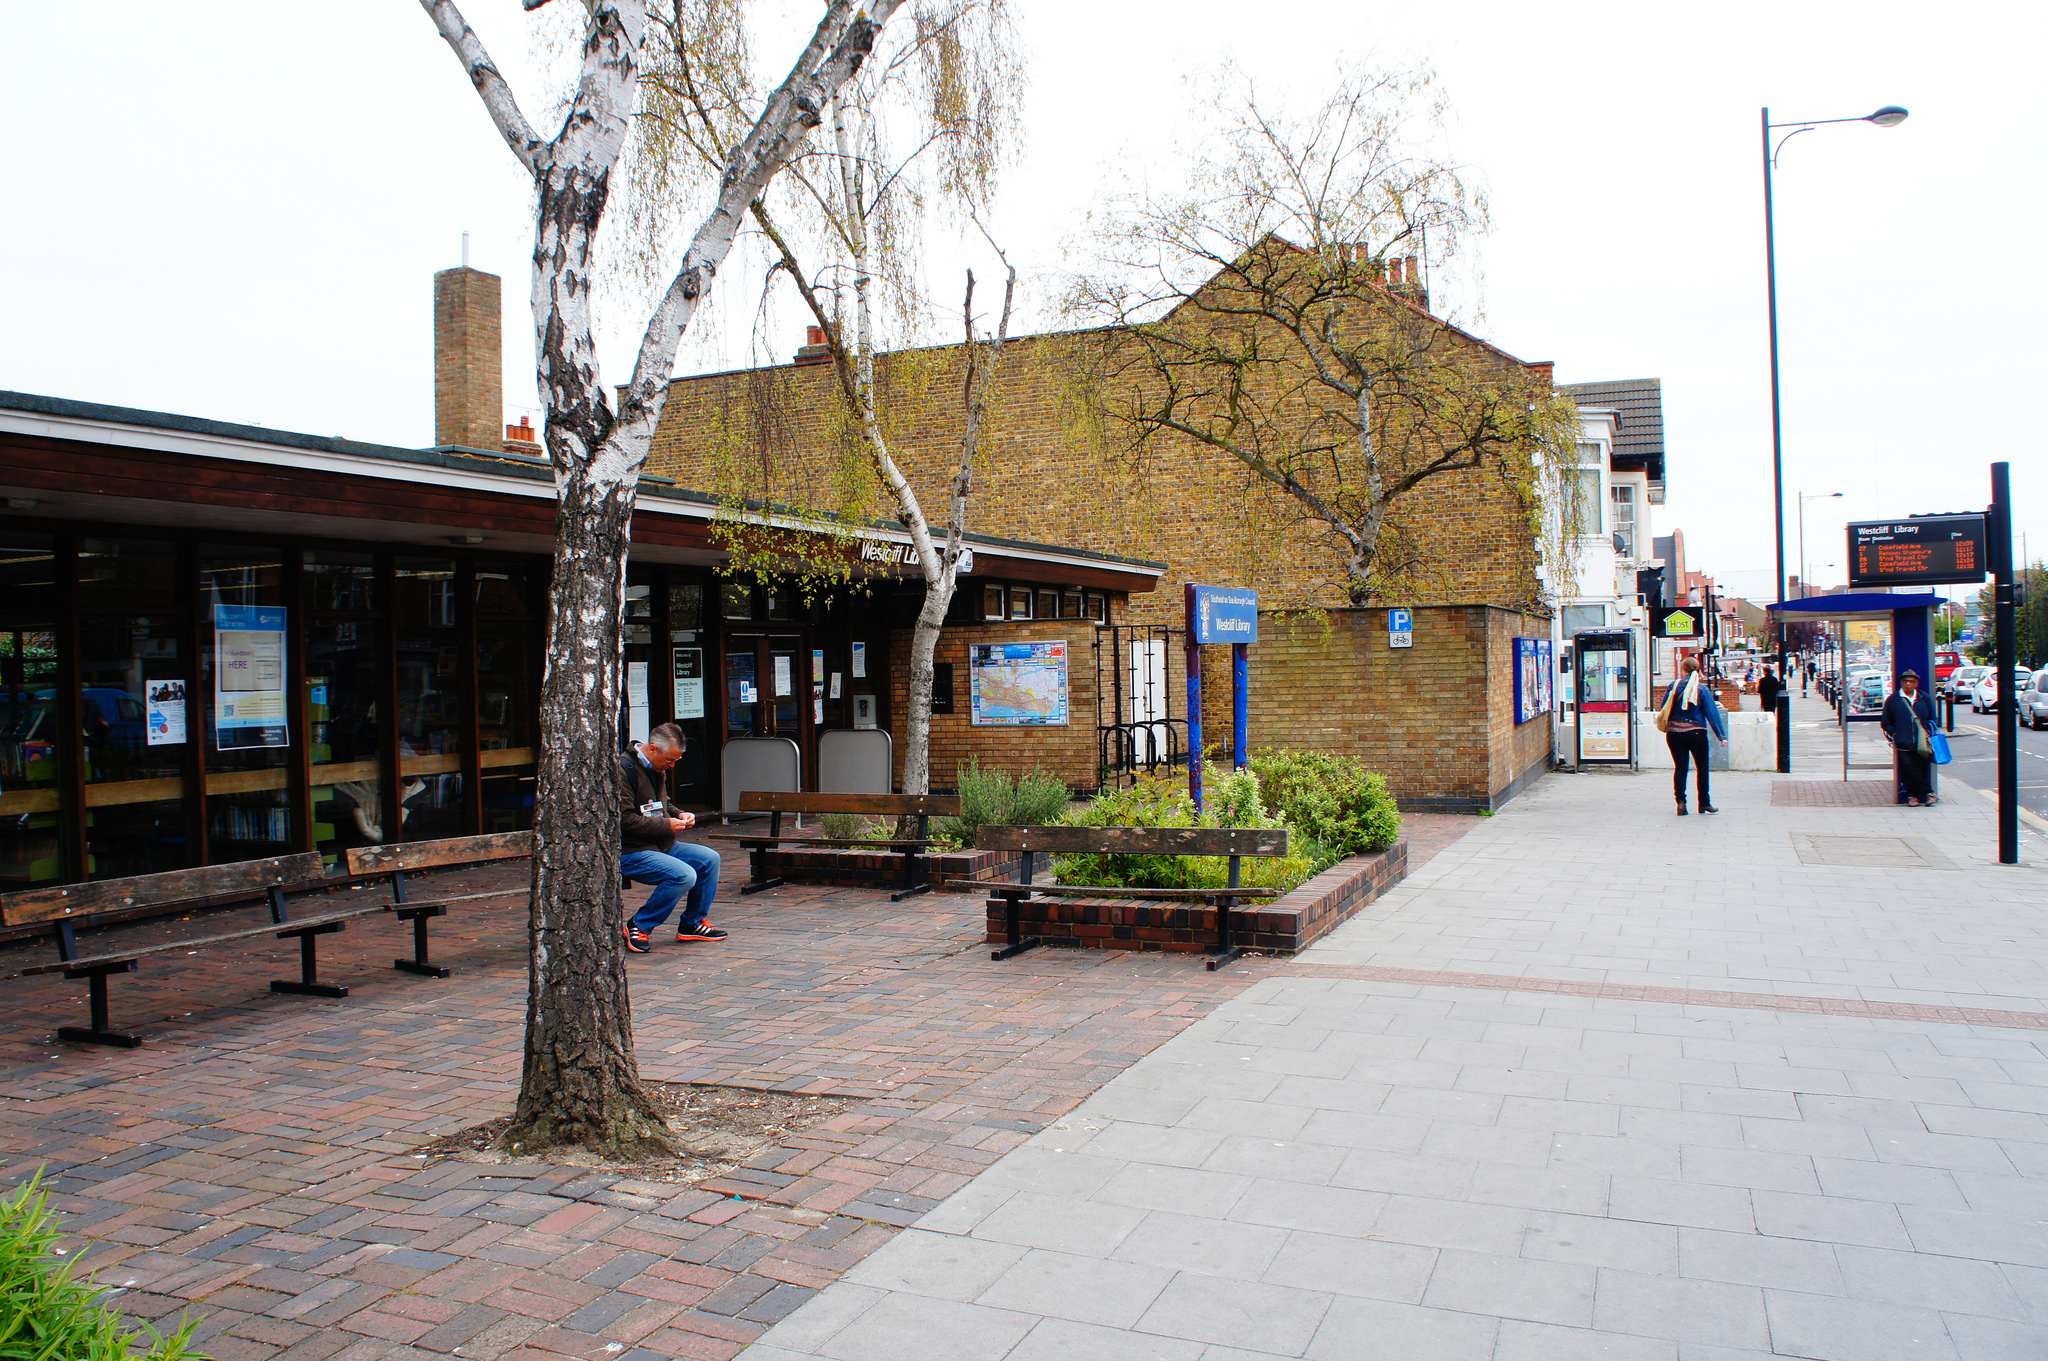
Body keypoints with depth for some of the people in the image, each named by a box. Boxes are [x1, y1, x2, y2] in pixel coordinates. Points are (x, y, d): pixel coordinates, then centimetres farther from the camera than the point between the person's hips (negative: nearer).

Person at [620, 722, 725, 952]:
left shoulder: (658, 769, 12)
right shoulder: (624, 769, -18)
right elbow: (624, 819, -24)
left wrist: (680, 815, 6)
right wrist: (666, 826, -18)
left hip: (660, 845, 10)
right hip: (630, 852, -10)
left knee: (709, 859, 5)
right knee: (684, 875, -27)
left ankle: (693, 923, 16)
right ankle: (639, 926, -12)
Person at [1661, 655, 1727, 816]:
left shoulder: (1674, 686, 0)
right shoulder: (1703, 690, -4)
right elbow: (1712, 714, -5)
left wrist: (1666, 727, 18)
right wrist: (1722, 736, -3)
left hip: (1674, 733, 2)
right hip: (1696, 733, -2)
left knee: (1680, 767, 4)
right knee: (1702, 767, 11)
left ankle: (1680, 801, -7)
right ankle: (1704, 803, 13)